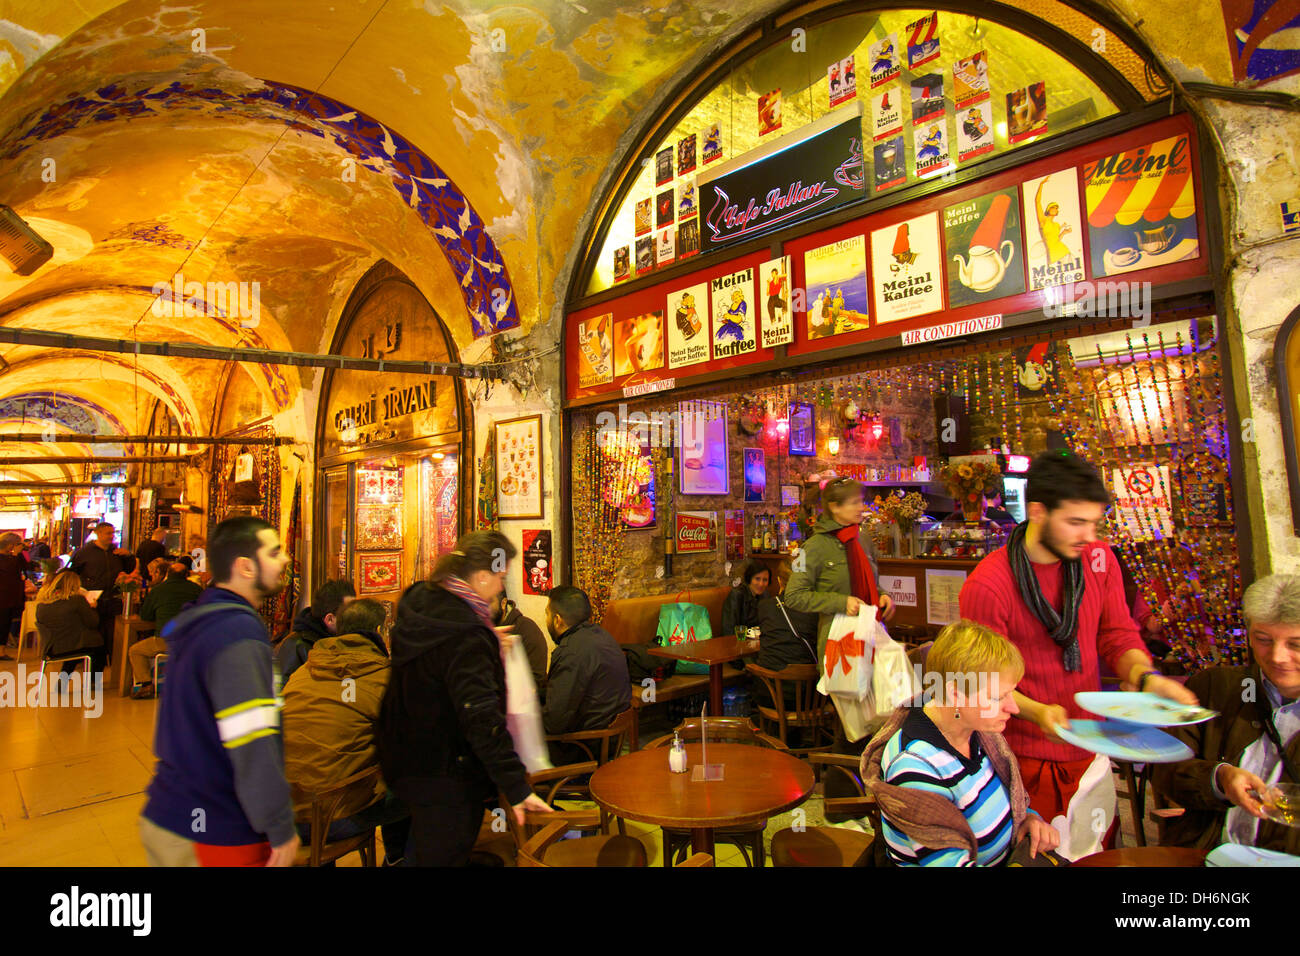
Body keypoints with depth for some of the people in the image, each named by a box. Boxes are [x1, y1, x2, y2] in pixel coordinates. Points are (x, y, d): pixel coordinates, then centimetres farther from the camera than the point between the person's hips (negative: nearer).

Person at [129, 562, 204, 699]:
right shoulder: (197, 589, 6)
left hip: (166, 642, -4)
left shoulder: (157, 590, 0)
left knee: (134, 651, 19)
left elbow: (144, 616, 13)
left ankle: (145, 684, 6)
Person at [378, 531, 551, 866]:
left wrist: (488, 640, 20)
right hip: (445, 776, -9)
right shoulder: (466, 637, -30)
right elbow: (482, 718, -33)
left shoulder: (418, 600, -2)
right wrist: (517, 788, -30)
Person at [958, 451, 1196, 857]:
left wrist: (1146, 677, -14)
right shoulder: (986, 587, -21)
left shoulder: (1099, 558, -3)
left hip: (1092, 751, 6)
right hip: (1029, 762, -5)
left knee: (1091, 854, 21)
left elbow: (1118, 636, 5)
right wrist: (1038, 712, -28)